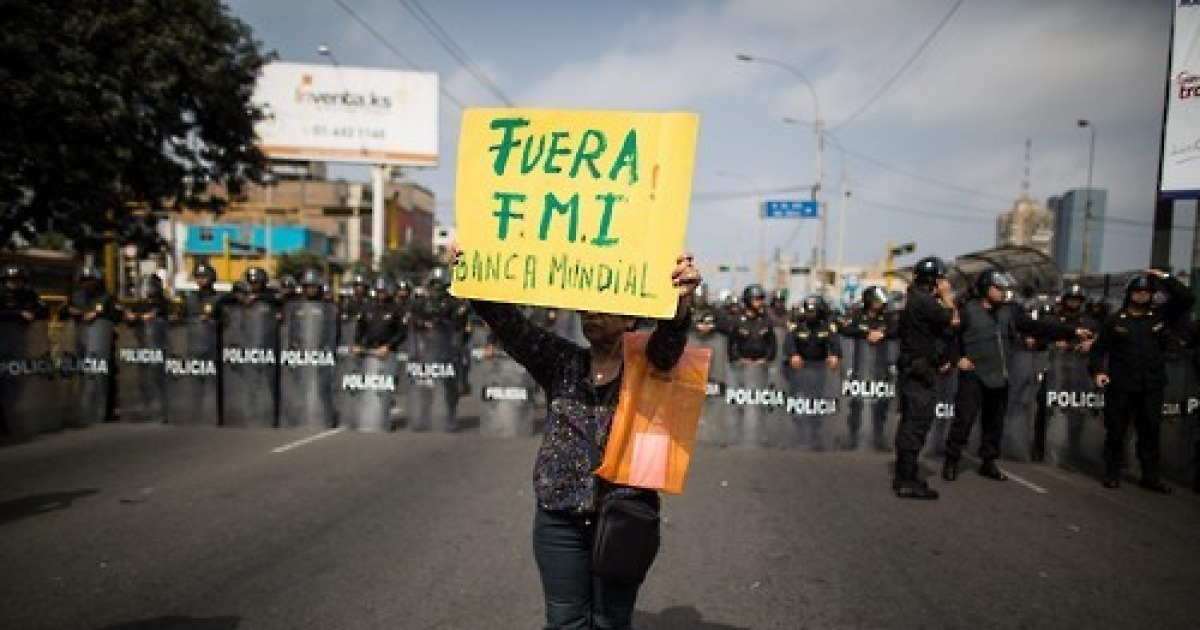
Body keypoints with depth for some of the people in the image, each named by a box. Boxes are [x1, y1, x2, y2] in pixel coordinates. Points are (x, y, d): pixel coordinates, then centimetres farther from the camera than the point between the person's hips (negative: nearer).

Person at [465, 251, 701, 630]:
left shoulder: (647, 368, -4)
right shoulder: (562, 362, 3)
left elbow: (668, 343, -25)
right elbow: (509, 325, -7)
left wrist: (680, 300, -48)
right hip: (560, 518, 2)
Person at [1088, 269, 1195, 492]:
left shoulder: (1161, 315, 10)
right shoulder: (1114, 320, 4)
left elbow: (1186, 298, 3)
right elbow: (1098, 349, 6)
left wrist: (1164, 278, 0)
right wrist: (1098, 371, -7)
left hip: (1152, 387, 2)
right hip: (1120, 386, -2)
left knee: (1150, 432, 9)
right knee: (1116, 431, 2)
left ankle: (1150, 475, 19)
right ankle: (1112, 474, 11)